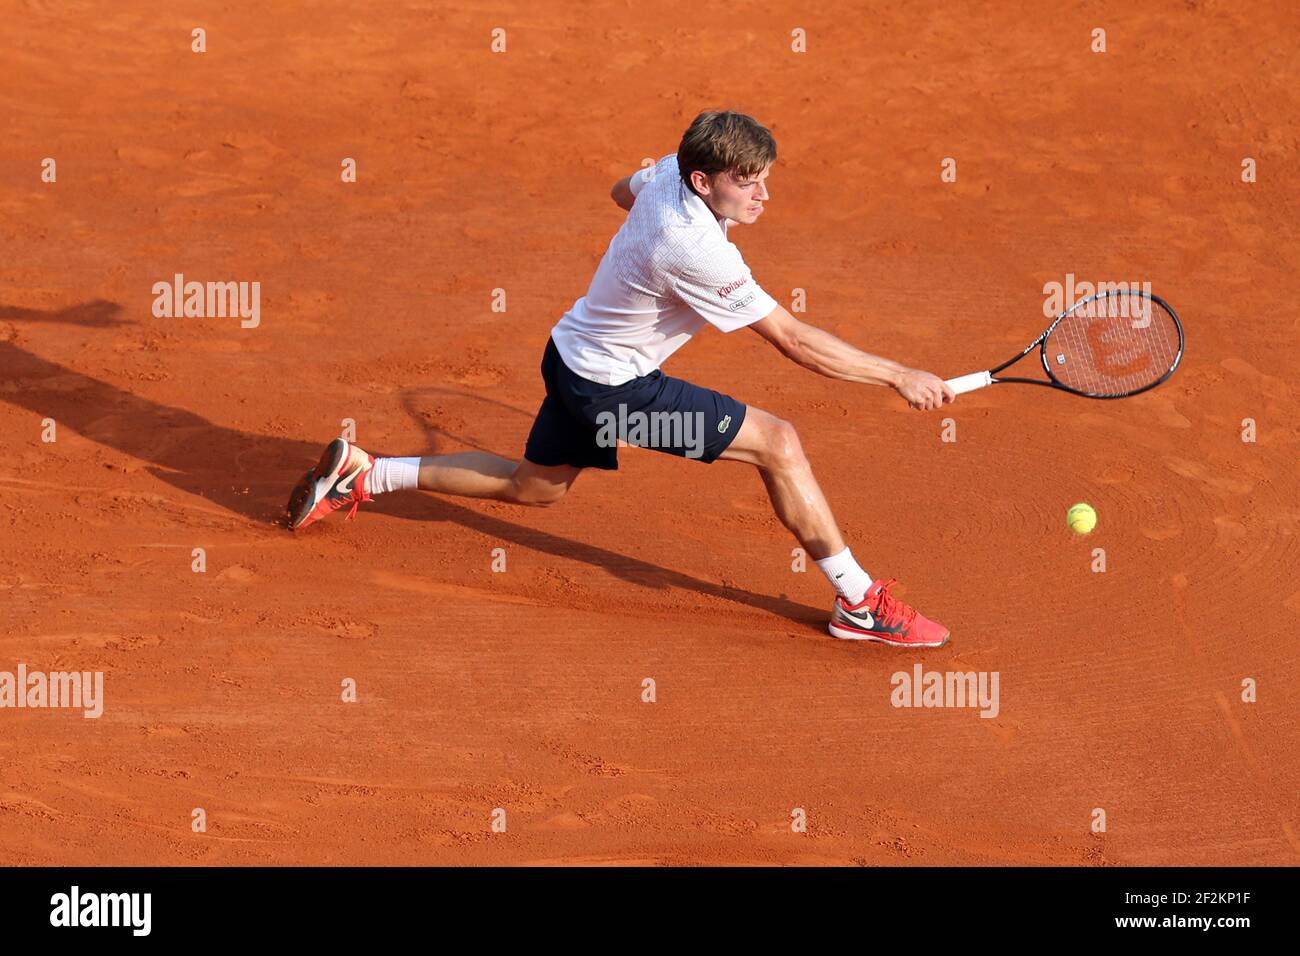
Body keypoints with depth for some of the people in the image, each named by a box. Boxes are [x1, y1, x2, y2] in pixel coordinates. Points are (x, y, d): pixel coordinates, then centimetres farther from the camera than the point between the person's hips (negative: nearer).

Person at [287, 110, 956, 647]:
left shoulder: (666, 175, -8)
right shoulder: (699, 254, -32)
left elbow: (622, 191, 19)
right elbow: (794, 340, -29)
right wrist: (898, 375, -24)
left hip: (575, 355, 9)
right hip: (614, 386, -9)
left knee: (533, 487, 28)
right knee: (778, 443, -11)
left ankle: (360, 475, 30)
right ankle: (859, 603, -4)